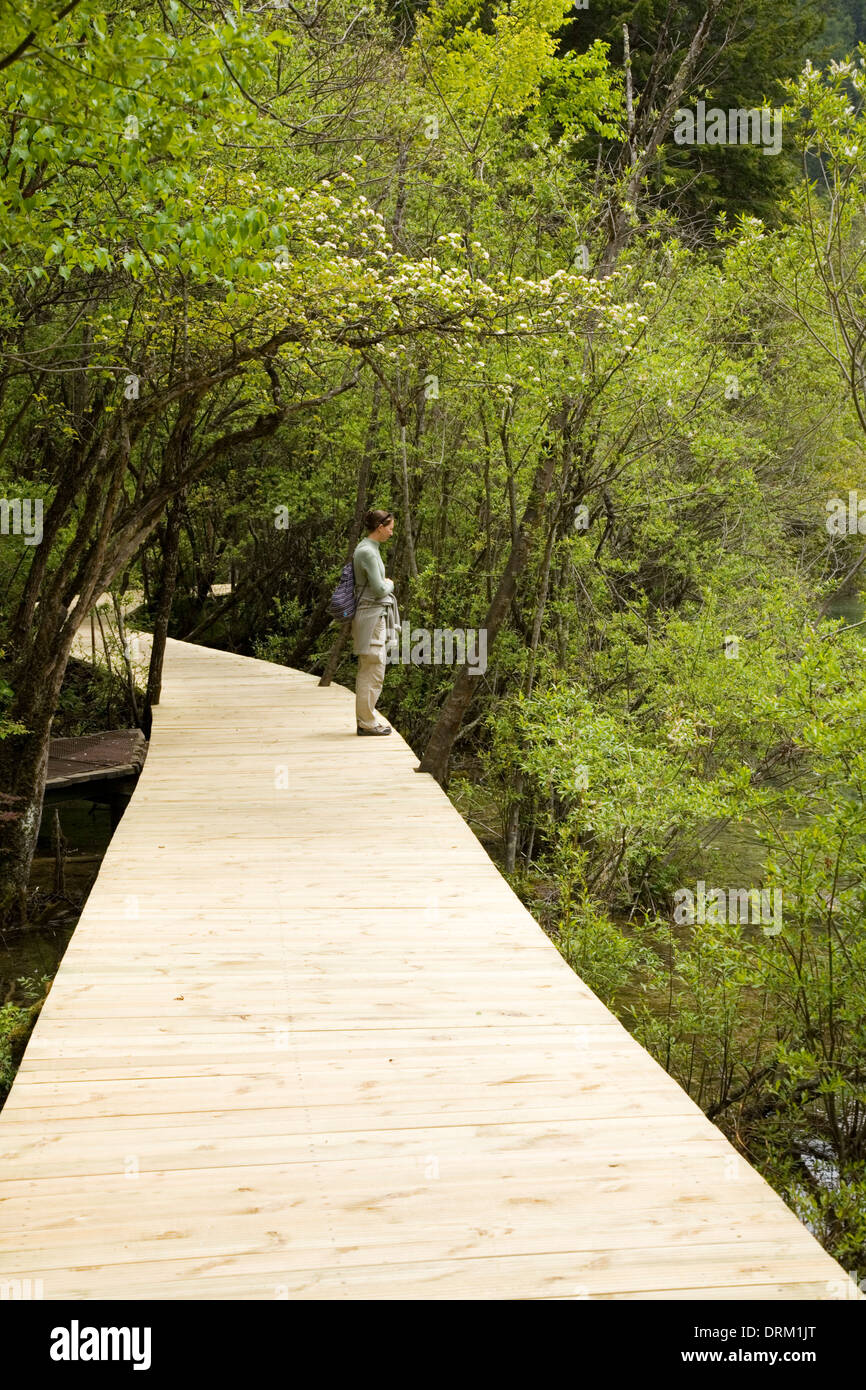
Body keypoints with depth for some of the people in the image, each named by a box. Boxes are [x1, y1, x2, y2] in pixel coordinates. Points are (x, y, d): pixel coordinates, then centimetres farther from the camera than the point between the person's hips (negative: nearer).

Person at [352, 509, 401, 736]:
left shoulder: (368, 549, 15)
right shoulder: (367, 552, -17)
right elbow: (379, 589, -19)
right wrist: (390, 583, -2)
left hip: (375, 616, 10)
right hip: (371, 616, -10)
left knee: (368, 672, 14)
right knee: (373, 671, -6)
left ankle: (367, 719, 20)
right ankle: (367, 723, -1)